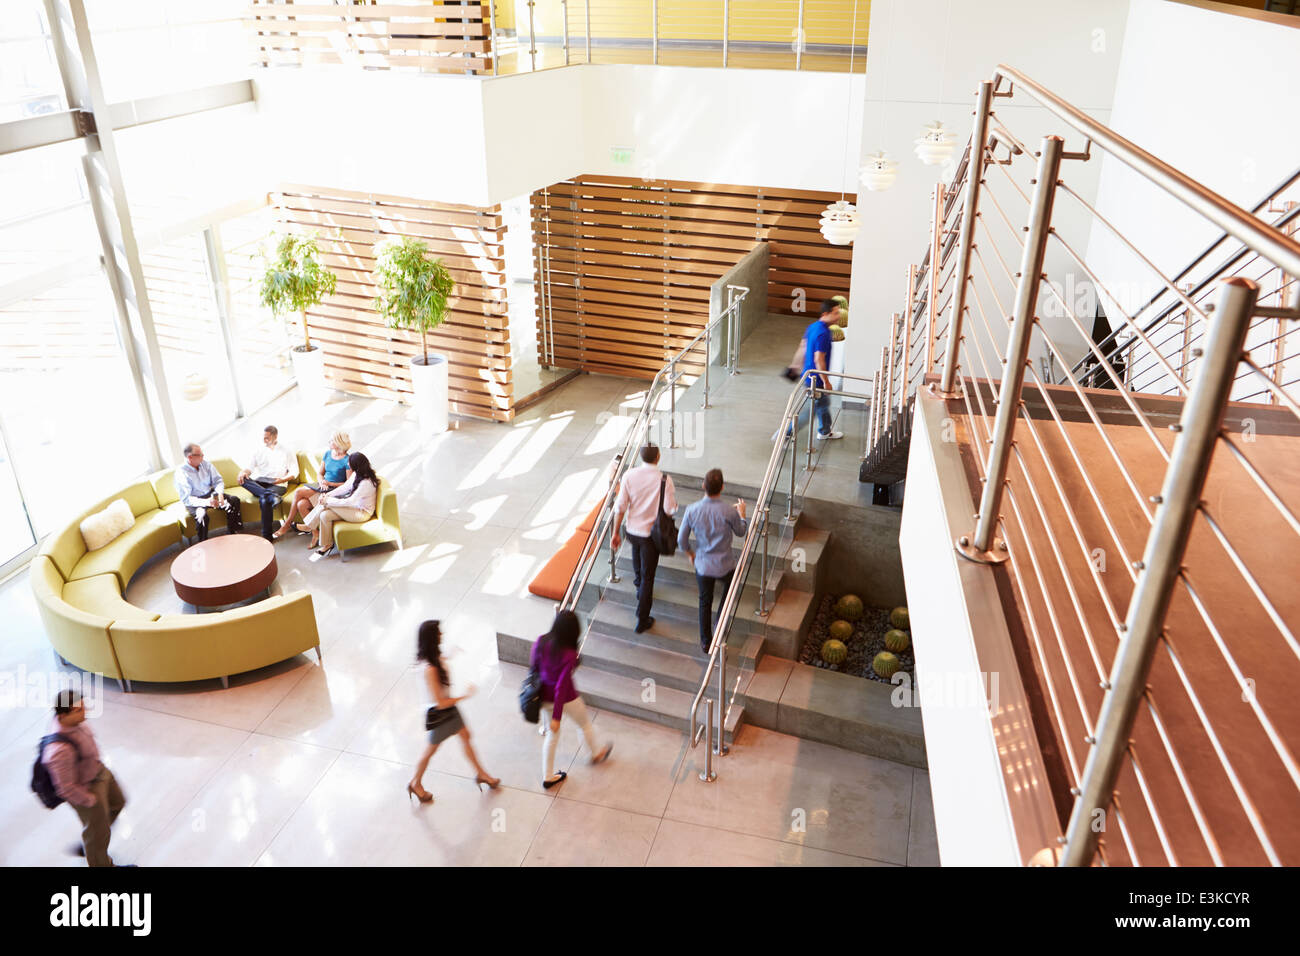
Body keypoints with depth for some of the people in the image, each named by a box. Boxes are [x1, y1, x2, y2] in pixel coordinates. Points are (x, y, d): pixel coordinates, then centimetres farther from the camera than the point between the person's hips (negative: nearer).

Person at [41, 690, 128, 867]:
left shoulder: (69, 719, -19)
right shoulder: (61, 751, -43)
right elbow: (66, 789, -32)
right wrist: (90, 800, -15)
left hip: (99, 770, 8)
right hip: (86, 788, -8)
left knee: (117, 803, 32)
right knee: (98, 831, 18)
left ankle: (86, 846, 54)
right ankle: (101, 863, 47)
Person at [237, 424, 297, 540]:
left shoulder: (286, 452, 10)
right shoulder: (259, 451, 20)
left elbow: (294, 471, 4)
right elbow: (250, 467, 12)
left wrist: (283, 479, -15)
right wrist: (243, 472, -12)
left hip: (277, 485, -4)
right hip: (258, 483, 4)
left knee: (264, 500, -36)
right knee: (243, 480, -29)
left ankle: (267, 536, -32)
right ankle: (271, 495, -46)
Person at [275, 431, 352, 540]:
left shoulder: (347, 461, -11)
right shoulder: (327, 453, 10)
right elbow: (320, 473, 17)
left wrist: (330, 484, -16)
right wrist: (322, 482, -4)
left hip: (334, 490, -7)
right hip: (322, 485, 7)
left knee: (298, 492, -19)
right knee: (301, 504, -21)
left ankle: (287, 524, -4)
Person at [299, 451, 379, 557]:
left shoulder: (366, 483, -28)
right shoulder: (357, 474, 0)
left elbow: (350, 502, -26)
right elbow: (345, 487, 9)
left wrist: (328, 501, -20)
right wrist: (328, 494, -4)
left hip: (362, 513, -8)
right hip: (355, 505, 8)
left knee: (326, 503, -17)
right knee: (324, 515, -10)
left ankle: (309, 526, 4)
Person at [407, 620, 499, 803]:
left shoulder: (435, 657, -12)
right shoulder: (430, 670, -37)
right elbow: (440, 703, -32)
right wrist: (465, 695, -23)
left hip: (450, 707, 8)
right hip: (440, 714, -8)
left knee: (465, 737, 22)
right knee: (431, 749, 15)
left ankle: (480, 774, 42)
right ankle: (415, 784, 40)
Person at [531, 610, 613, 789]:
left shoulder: (540, 642, -16)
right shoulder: (569, 654, -32)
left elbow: (533, 667, 0)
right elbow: (562, 686, -28)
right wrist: (557, 717, -21)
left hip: (544, 696, 5)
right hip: (565, 699, -5)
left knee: (552, 735, 24)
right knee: (585, 723, 26)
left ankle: (548, 777, 34)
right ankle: (596, 754, 52)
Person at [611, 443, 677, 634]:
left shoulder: (629, 476, -11)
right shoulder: (664, 480, -20)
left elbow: (620, 507, -9)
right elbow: (670, 509, -19)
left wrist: (616, 533, 1)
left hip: (632, 530, 4)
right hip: (651, 533, -4)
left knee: (638, 566, 31)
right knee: (648, 576, 6)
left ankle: (641, 591, 59)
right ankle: (642, 620, 11)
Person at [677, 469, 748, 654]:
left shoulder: (692, 510, -16)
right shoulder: (729, 513, -23)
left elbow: (681, 540, -4)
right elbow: (740, 531, 0)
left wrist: (690, 554, 17)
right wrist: (742, 514, 20)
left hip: (703, 565, 2)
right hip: (725, 566, -2)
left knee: (705, 602, 22)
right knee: (729, 586, 33)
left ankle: (706, 642, 34)